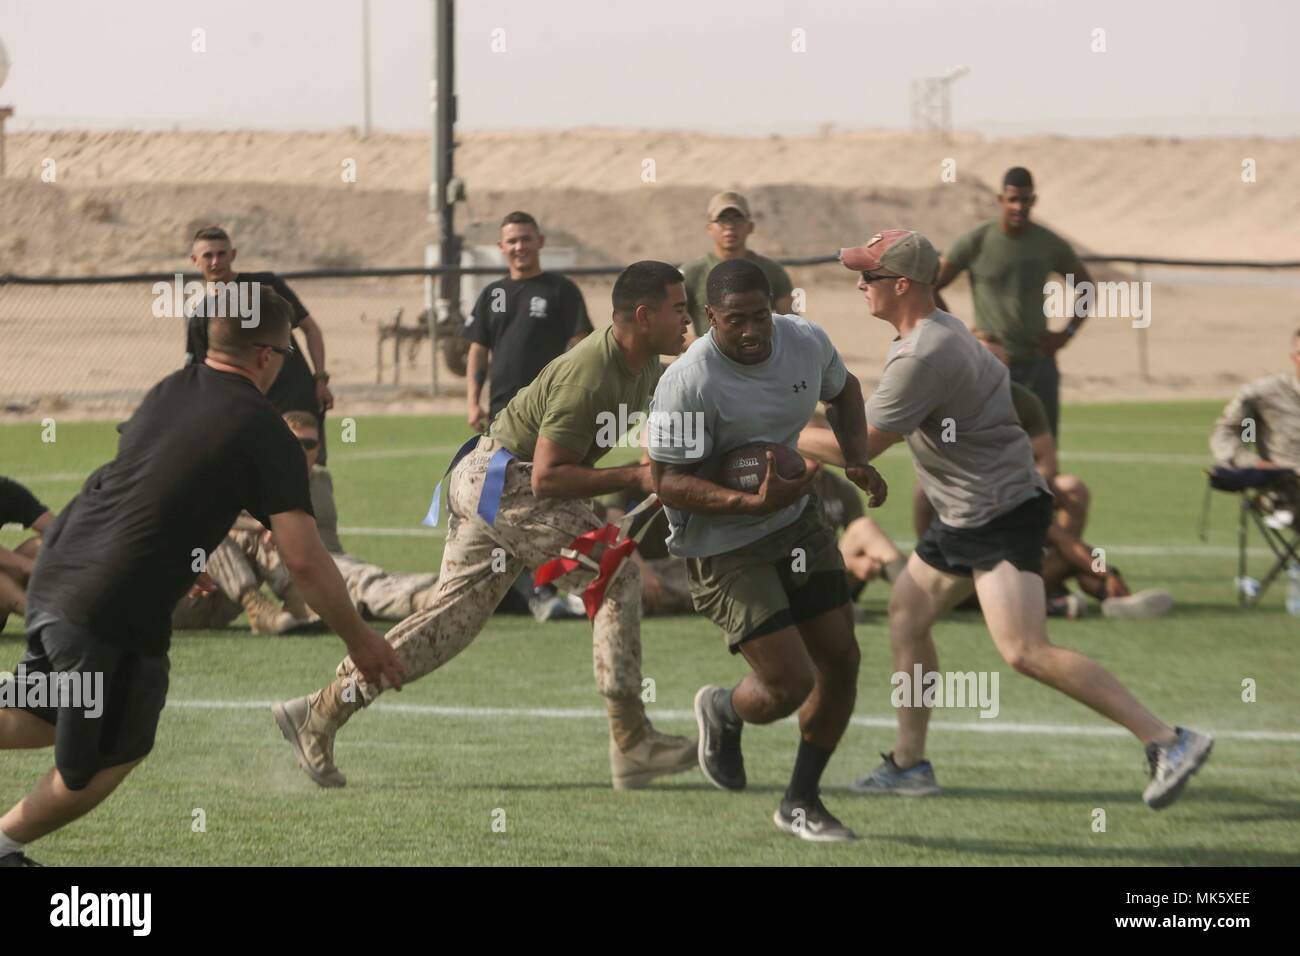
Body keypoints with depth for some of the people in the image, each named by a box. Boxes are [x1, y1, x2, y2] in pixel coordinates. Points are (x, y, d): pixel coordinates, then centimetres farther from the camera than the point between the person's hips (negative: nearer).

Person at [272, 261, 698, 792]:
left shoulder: (644, 363, 6)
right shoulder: (590, 375, -25)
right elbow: (546, 477, -26)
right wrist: (633, 478, -25)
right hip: (502, 479, -10)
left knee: (451, 620, 9)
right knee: (616, 576, -15)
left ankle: (322, 712, 12)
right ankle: (631, 743, -15)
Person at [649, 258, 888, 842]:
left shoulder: (806, 342, -6)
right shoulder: (689, 384, -26)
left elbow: (843, 392, 17)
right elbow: (668, 483, -24)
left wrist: (857, 461, 0)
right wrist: (755, 503, -35)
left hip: (799, 520, 7)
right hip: (724, 547, -7)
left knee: (841, 661, 5)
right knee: (790, 685, -12)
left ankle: (802, 802, 24)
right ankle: (723, 713, 26)